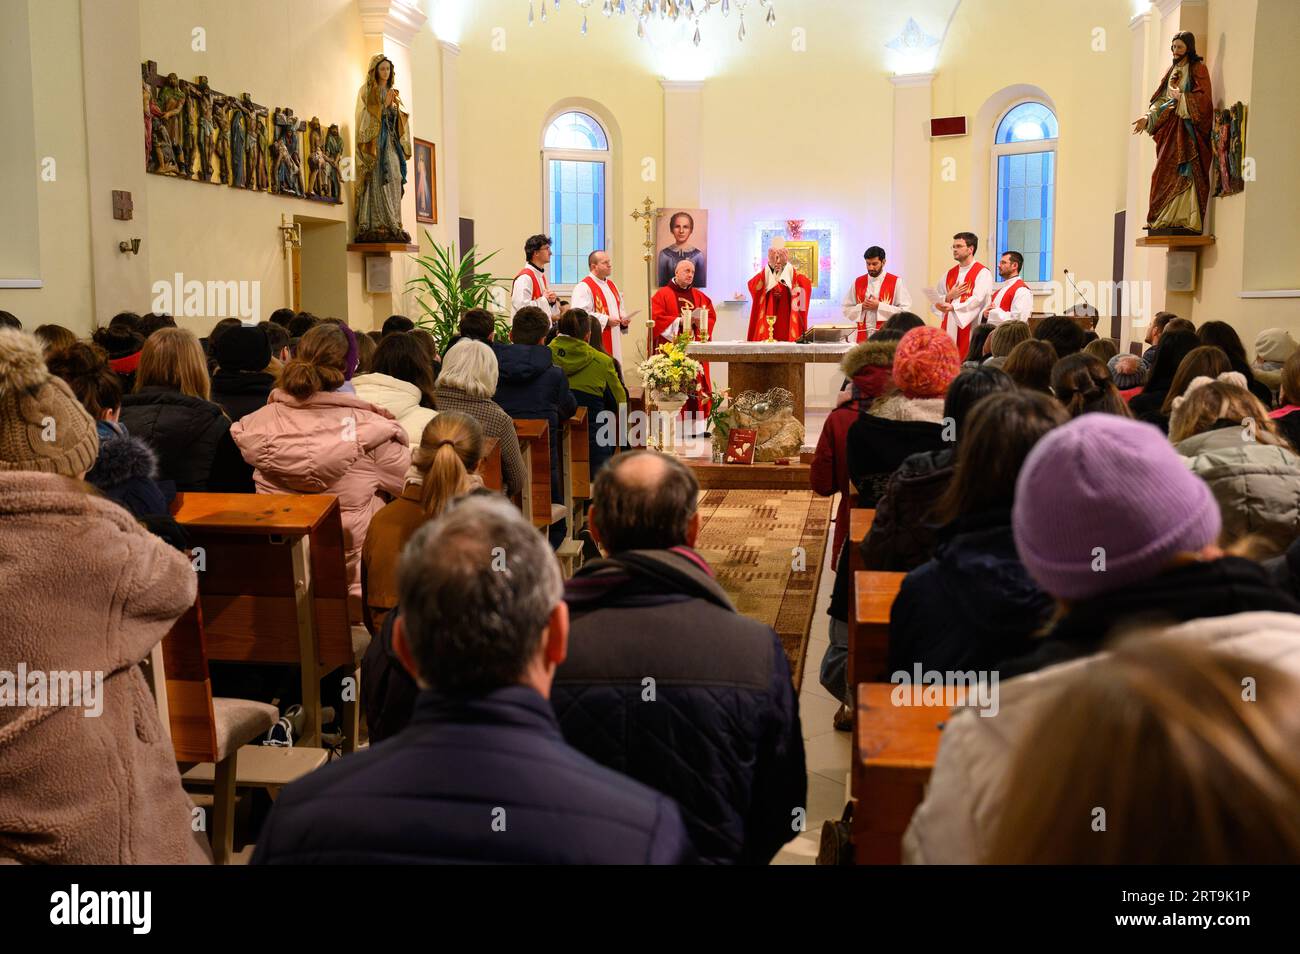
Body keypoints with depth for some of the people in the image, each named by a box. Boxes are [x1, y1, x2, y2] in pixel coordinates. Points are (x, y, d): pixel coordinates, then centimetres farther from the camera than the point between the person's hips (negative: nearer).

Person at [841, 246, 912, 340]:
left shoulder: (895, 282, 1)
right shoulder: (857, 282, 11)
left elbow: (905, 311, -5)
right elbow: (846, 310, 14)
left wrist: (879, 306, -11)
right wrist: (861, 307, -6)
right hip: (863, 336, 3)